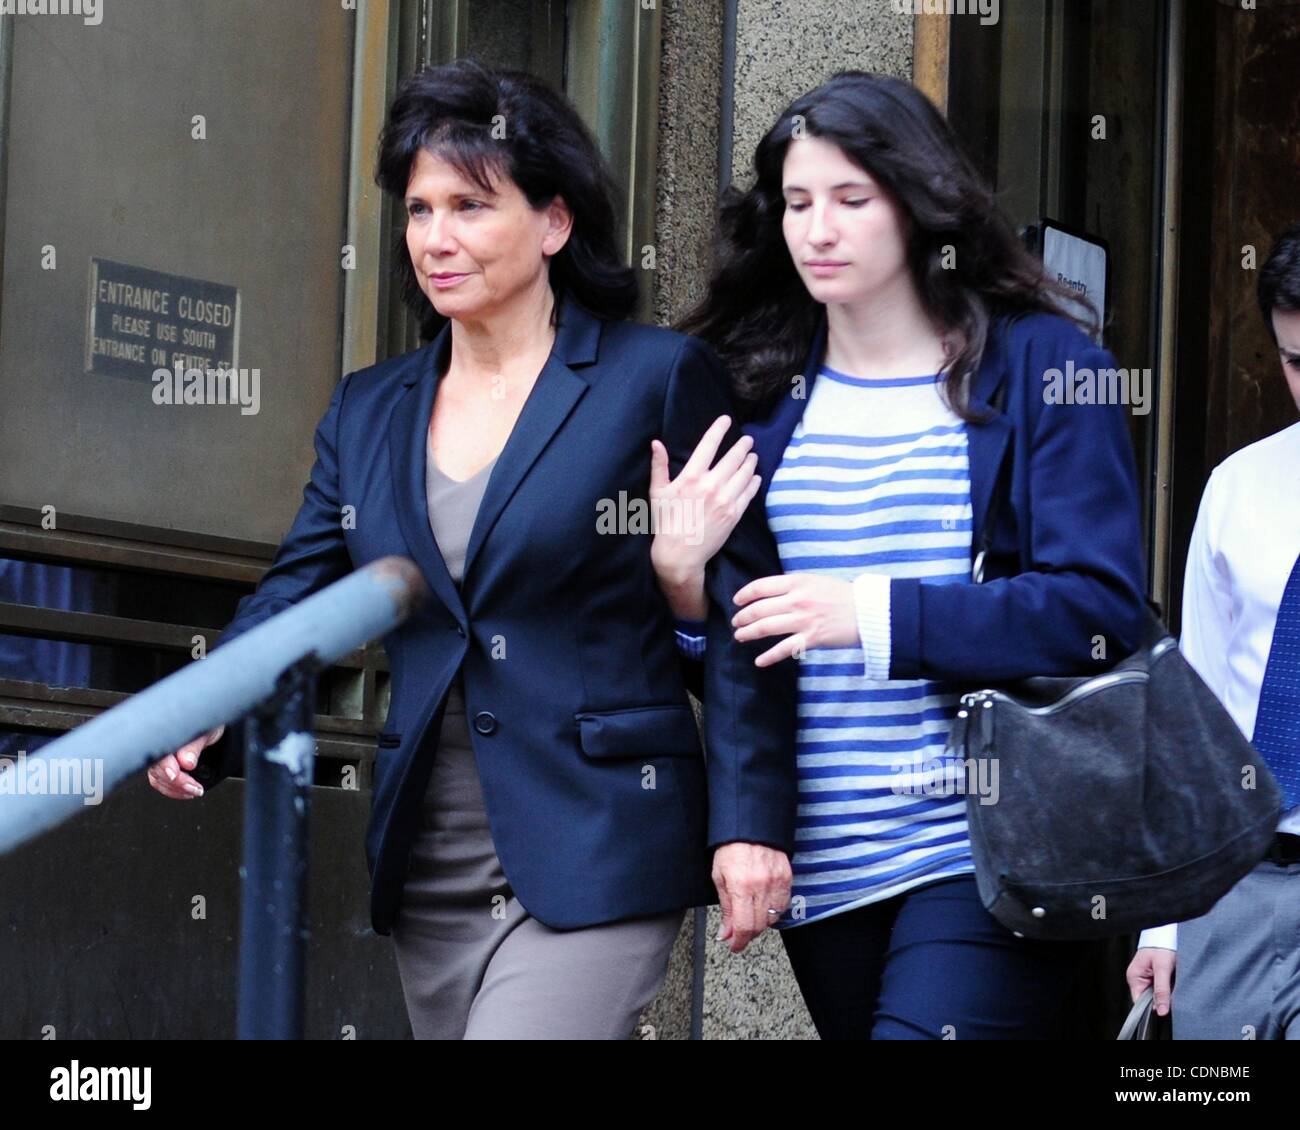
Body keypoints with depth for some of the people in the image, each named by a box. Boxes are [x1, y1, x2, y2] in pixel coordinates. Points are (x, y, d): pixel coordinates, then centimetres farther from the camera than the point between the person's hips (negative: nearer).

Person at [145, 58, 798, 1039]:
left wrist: (751, 823, -10)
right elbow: (297, 594, 9)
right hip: (433, 876, 6)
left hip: (594, 862, -6)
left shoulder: (659, 379, -2)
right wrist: (207, 719, -11)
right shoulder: (368, 411, 14)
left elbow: (741, 613, -4)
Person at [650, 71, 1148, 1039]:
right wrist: (682, 579, -9)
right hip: (820, 866, 5)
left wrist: (879, 611, -17)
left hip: (982, 849, -5)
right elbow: (716, 659, 14)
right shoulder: (759, 387, 11)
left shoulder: (1039, 365, -1)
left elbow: (1103, 609, -10)